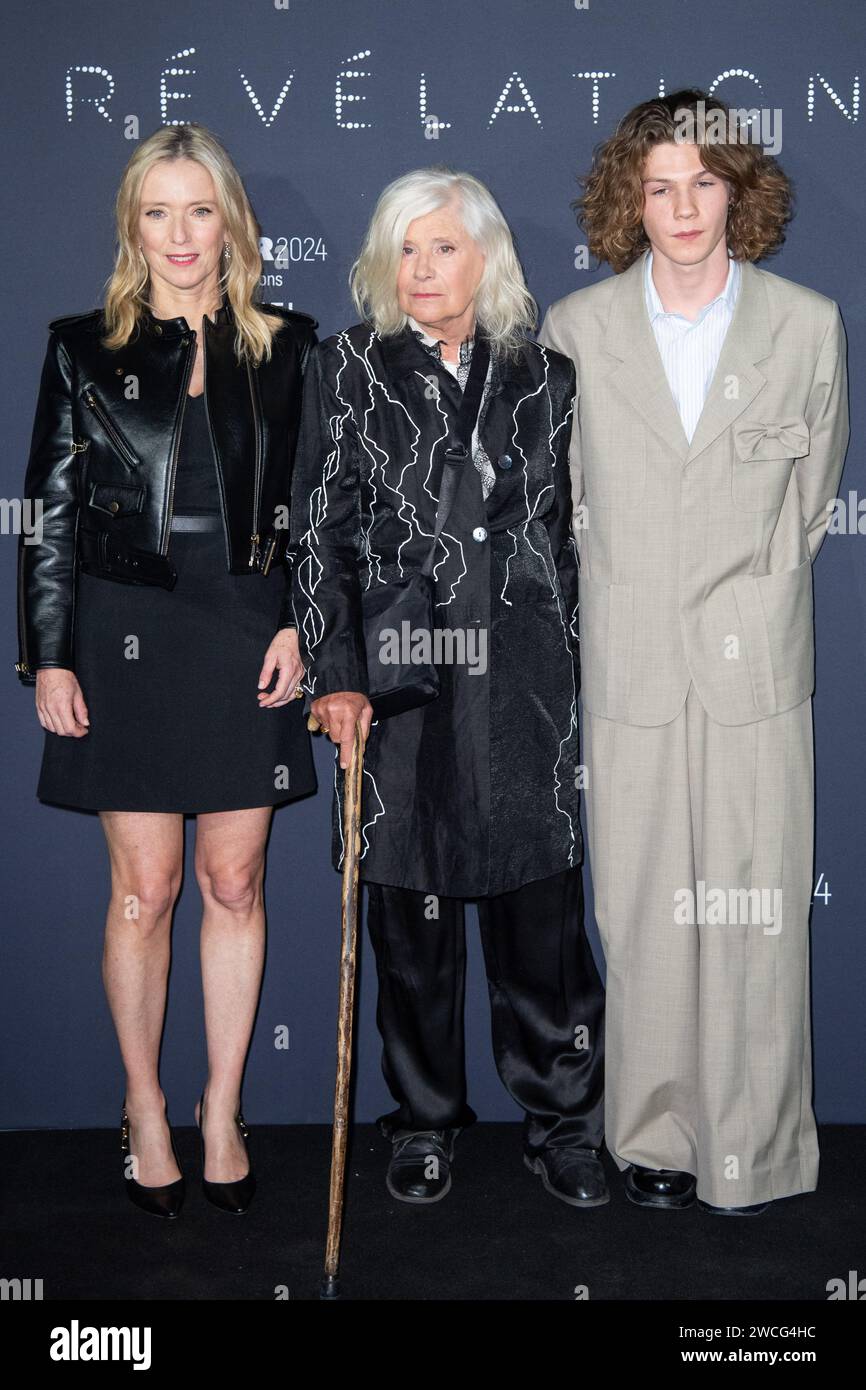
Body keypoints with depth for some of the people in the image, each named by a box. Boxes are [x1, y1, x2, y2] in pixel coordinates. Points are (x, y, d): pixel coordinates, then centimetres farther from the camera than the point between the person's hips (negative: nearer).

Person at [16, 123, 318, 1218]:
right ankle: (145, 1109, 23)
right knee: (144, 889, 4)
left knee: (235, 883, 7)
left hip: (250, 636, 1)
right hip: (127, 639, -1)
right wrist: (49, 657, -3)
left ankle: (222, 1110, 23)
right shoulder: (83, 350, 4)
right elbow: (51, 515, 3)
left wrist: (300, 624, -4)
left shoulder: (286, 347, 7)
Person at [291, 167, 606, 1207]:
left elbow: (566, 532, 13)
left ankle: (561, 1120, 19)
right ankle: (424, 1122, 24)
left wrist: (572, 671, 9)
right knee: (410, 913, 7)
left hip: (520, 679, 1)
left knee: (540, 907, 2)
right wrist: (335, 677, -9)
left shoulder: (541, 378, 9)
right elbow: (319, 530, -1)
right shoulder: (348, 367, 5)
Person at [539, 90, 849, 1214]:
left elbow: (809, 501, 12)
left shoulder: (809, 325, 3)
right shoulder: (576, 329, 4)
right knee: (642, 912, 6)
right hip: (629, 668, 1)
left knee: (755, 910, 2)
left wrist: (747, 596, 12)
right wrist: (638, 596, 12)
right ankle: (654, 1134, 23)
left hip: (757, 668, 0)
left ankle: (751, 1147, 20)